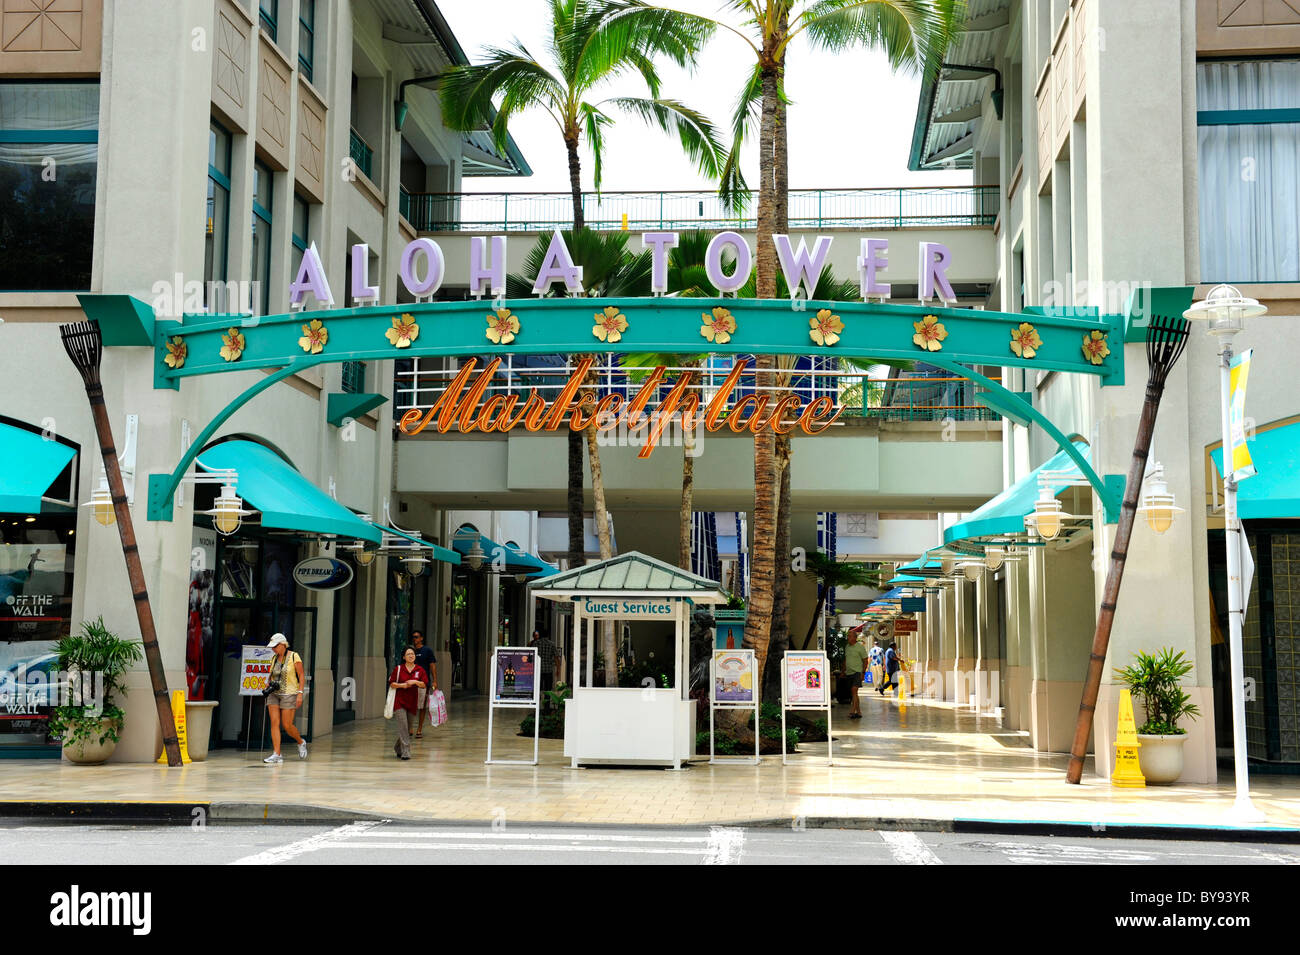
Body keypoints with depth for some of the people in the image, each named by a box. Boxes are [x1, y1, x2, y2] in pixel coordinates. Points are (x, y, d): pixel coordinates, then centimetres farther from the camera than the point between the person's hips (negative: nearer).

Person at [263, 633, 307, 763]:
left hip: (289, 694, -6)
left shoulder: (294, 657, -6)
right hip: (274, 694, 6)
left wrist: (300, 693, -15)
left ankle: (301, 742, 23)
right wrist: (269, 684, 3)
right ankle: (277, 755, -7)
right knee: (274, 723, -6)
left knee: (287, 725, -5)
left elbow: (301, 676, -7)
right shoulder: (274, 659, 11)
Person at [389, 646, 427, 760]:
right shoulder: (398, 669, 0)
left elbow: (424, 684, 0)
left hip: (412, 702, 3)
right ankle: (405, 752, -14)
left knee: (408, 728, 11)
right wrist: (401, 685, -15)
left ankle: (398, 747, 33)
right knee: (403, 726, -13)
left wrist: (415, 682, -17)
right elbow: (391, 683, 1)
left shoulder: (420, 669, 4)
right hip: (399, 702, -3)